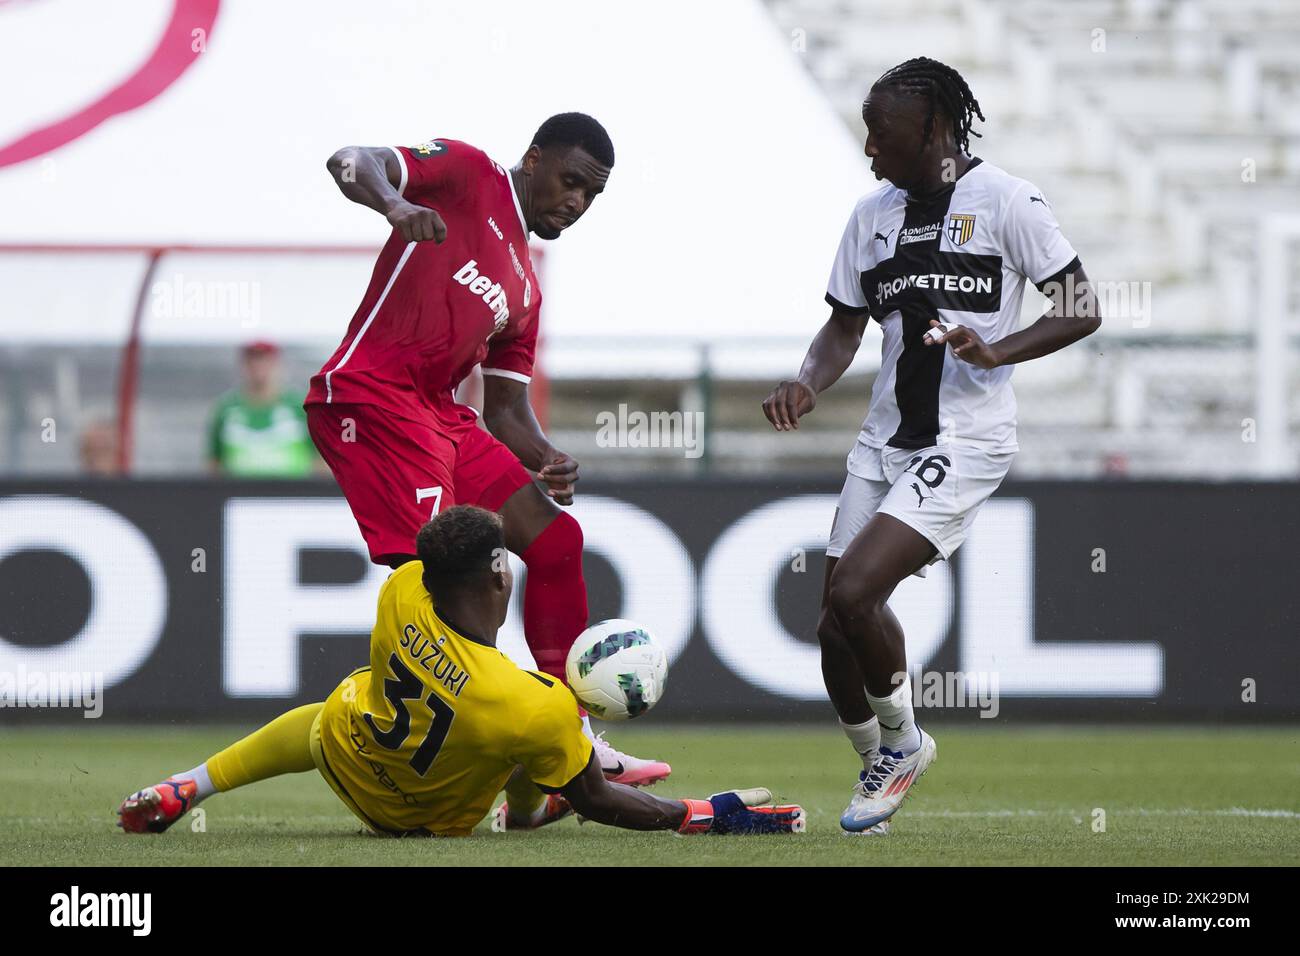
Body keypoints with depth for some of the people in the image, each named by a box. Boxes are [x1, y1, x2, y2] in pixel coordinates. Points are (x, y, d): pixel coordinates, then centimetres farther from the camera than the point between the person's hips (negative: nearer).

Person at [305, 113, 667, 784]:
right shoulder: (467, 175, 4)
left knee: (555, 538, 8)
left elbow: (505, 404, 24)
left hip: (439, 414, 9)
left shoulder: (525, 292, 24)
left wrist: (545, 460, 2)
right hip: (369, 396, -9)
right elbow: (351, 162, -10)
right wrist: (395, 205, -33)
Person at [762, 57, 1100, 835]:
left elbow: (1082, 310, -6)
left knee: (854, 592, -21)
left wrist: (995, 351, -20)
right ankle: (879, 768, 26)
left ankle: (903, 741, 4)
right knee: (835, 628, 3)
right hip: (885, 442, 7)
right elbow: (845, 329, 16)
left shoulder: (1007, 202, -7)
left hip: (965, 443, -7)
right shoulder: (873, 215, 10)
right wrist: (808, 385, -5)